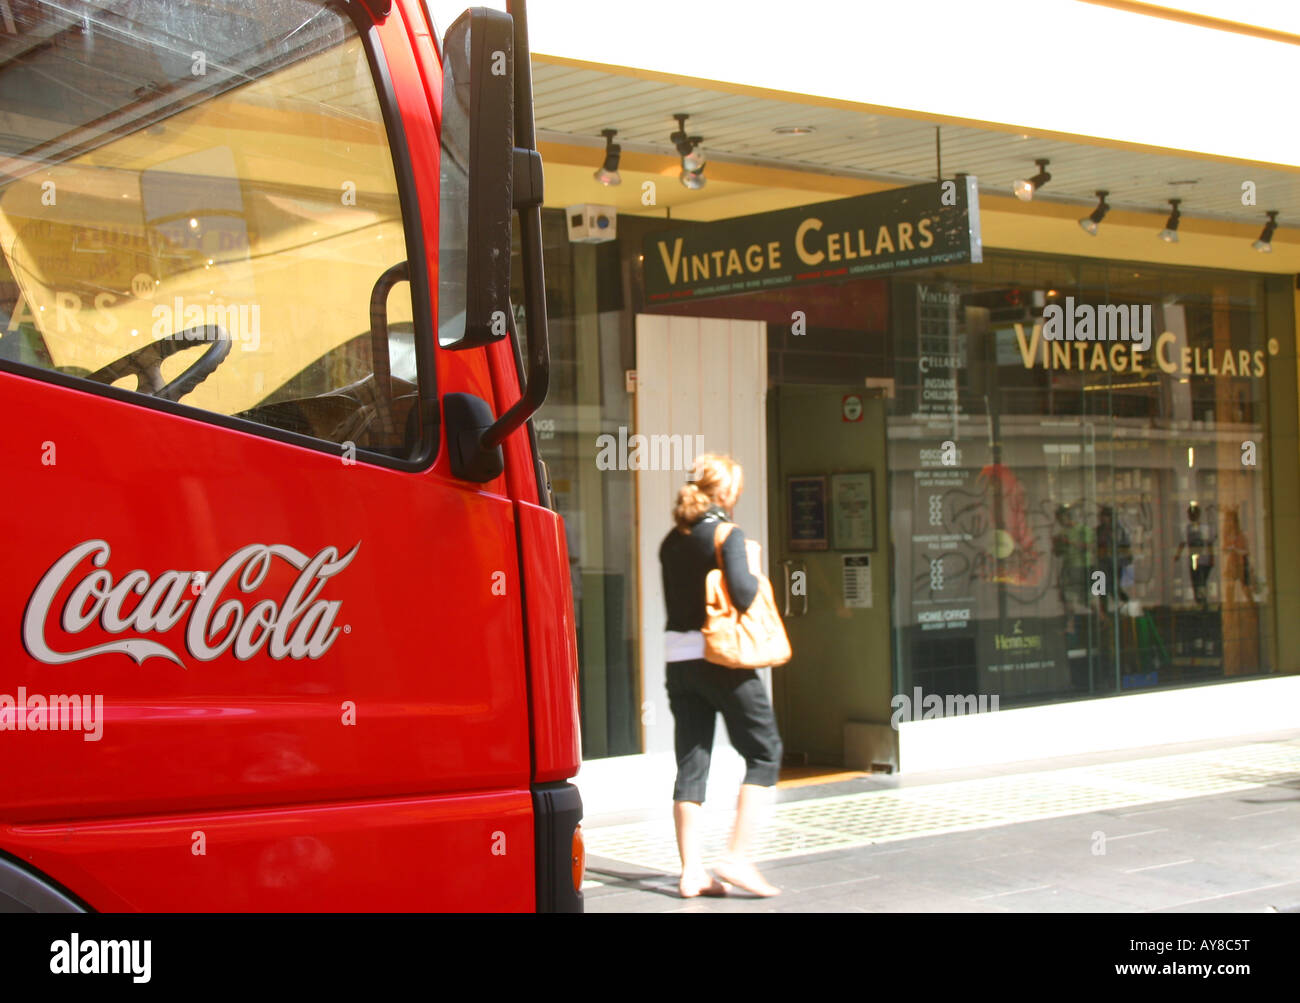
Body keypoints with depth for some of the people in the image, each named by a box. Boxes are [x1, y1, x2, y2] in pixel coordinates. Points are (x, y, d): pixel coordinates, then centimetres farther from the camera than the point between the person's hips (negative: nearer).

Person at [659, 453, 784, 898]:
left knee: (691, 762, 8)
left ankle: (691, 871, 7)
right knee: (764, 753, 5)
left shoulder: (672, 541, 10)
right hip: (721, 659, -6)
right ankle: (737, 857, -4)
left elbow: (676, 597, 13)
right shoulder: (727, 535, -10)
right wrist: (754, 574, 3)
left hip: (678, 658, 7)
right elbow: (743, 594, -19)